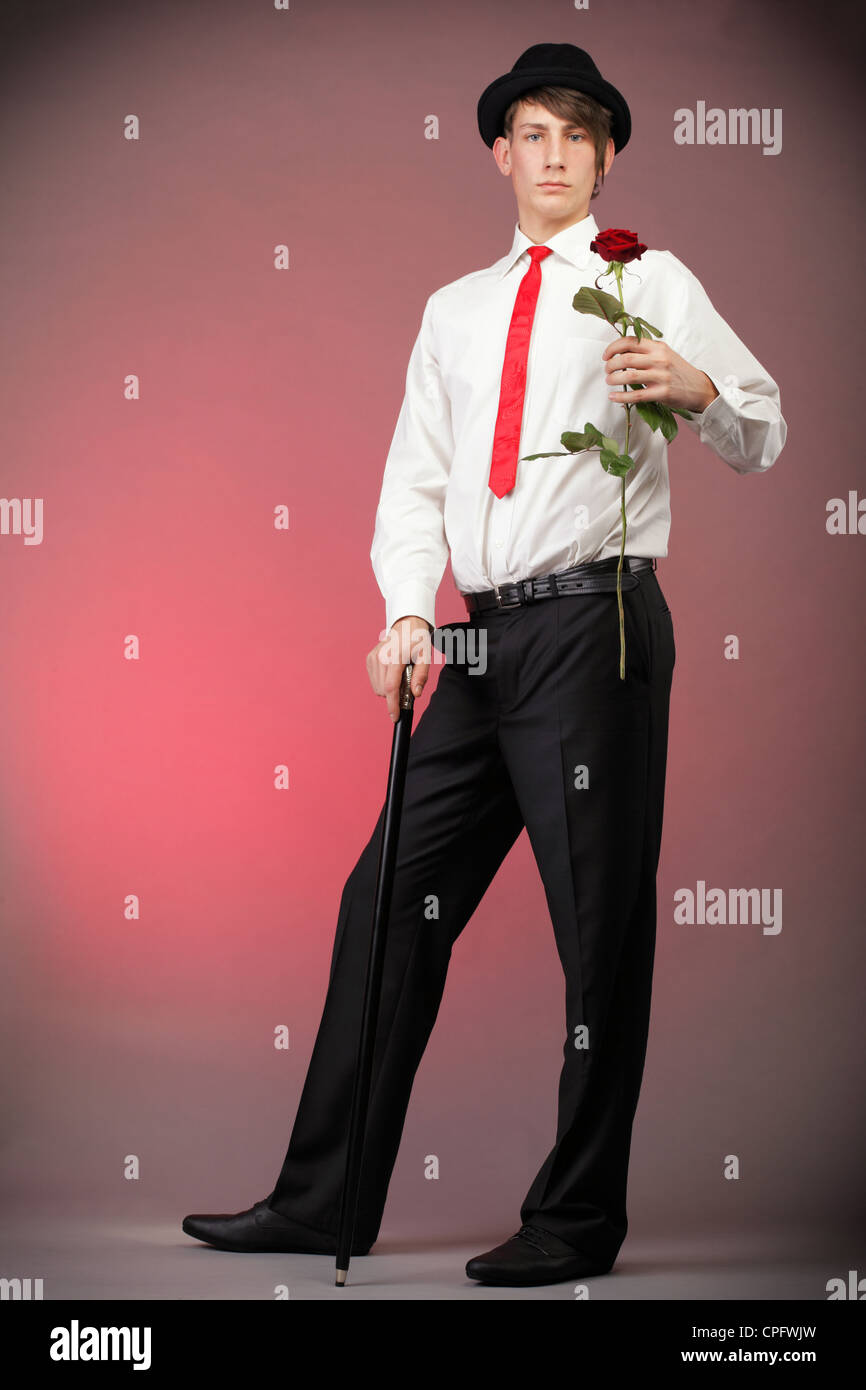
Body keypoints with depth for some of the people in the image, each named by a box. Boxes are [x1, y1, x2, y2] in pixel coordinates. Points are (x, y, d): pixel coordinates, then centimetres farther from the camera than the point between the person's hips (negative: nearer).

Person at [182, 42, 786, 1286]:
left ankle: (579, 1221, 8)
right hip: (485, 640, 6)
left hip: (595, 623, -5)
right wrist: (409, 611, -1)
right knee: (393, 901, 5)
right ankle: (325, 1201, 13)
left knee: (600, 926, -3)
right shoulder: (455, 309, 21)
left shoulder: (651, 283, 6)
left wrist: (696, 387, -22)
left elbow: (762, 439, 0)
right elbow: (417, 478, 15)